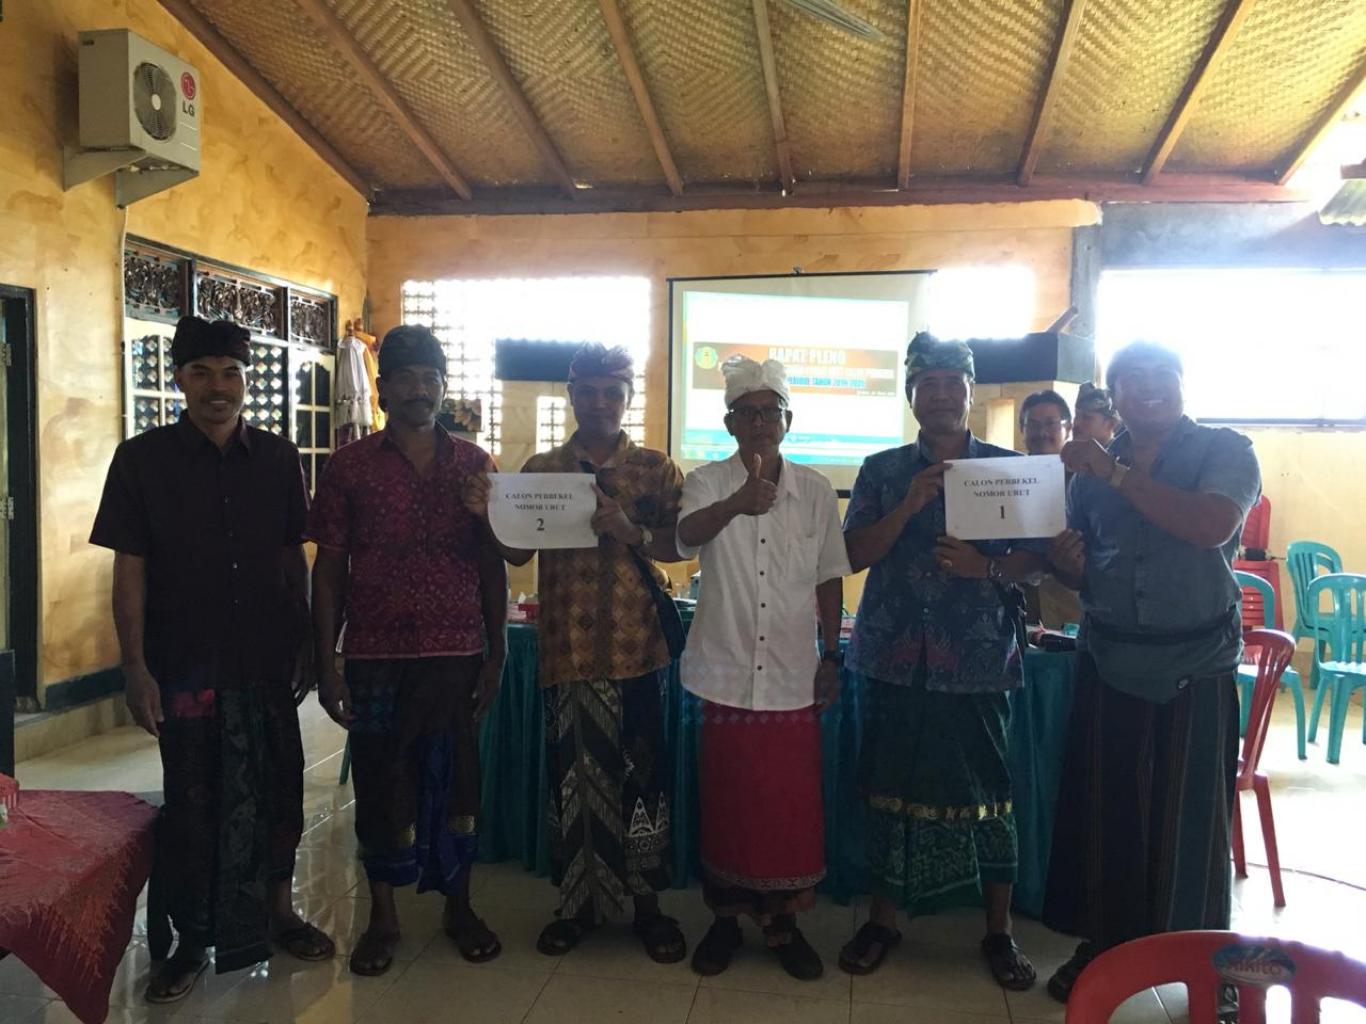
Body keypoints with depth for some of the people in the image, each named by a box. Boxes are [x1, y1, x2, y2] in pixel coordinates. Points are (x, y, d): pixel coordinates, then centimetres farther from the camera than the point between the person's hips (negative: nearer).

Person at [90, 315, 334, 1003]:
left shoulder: (278, 459, 4)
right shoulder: (142, 459, -3)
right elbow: (129, 568, -4)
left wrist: (305, 645, 8)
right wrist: (135, 666, -8)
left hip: (267, 661, 2)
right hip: (184, 664, -2)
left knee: (277, 792, 11)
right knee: (191, 805, 8)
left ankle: (277, 913, 32)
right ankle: (193, 941, 25)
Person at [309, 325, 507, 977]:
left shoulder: (473, 464, 5)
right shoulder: (349, 467, 2)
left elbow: (492, 564, 7)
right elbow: (327, 570, 2)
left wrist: (496, 653, 3)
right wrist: (327, 665, -3)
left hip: (458, 654, 1)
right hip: (375, 658, -1)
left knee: (455, 782, 9)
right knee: (380, 784, 9)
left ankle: (459, 909, 27)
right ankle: (383, 917, 27)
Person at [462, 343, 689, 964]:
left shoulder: (655, 468, 6)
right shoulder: (541, 469, 9)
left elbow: (684, 543, -1)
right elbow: (517, 553, 6)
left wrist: (631, 532, -18)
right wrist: (488, 515, -13)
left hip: (638, 644, -1)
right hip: (567, 646, 1)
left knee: (642, 771, 5)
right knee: (573, 772, 8)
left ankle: (646, 902, 21)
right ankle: (578, 901, 24)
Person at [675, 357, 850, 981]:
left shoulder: (815, 491, 4)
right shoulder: (707, 482, -2)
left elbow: (829, 579, 10)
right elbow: (687, 535, -25)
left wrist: (831, 656, 7)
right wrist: (737, 503, -45)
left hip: (793, 677, 1)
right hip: (726, 674, -1)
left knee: (792, 804, 7)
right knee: (726, 800, 9)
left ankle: (783, 920, 26)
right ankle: (724, 917, 27)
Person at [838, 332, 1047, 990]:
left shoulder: (1008, 468, 6)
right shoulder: (882, 472, 7)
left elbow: (1037, 560, 5)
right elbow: (853, 554, -1)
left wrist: (988, 568, -15)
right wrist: (909, 506, -14)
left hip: (979, 659, -1)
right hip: (897, 658, 1)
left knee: (988, 793, 5)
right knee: (891, 787, 9)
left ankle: (999, 931, 22)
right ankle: (882, 919, 25)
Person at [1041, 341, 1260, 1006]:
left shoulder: (1224, 451, -2)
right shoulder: (1093, 466, 9)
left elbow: (1213, 527, -23)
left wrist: (1118, 475, -23)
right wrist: (1066, 560, -8)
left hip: (1196, 667, -3)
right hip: (1109, 663, 3)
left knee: (1188, 815, 6)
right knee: (1105, 808, 7)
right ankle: (1105, 942, 24)